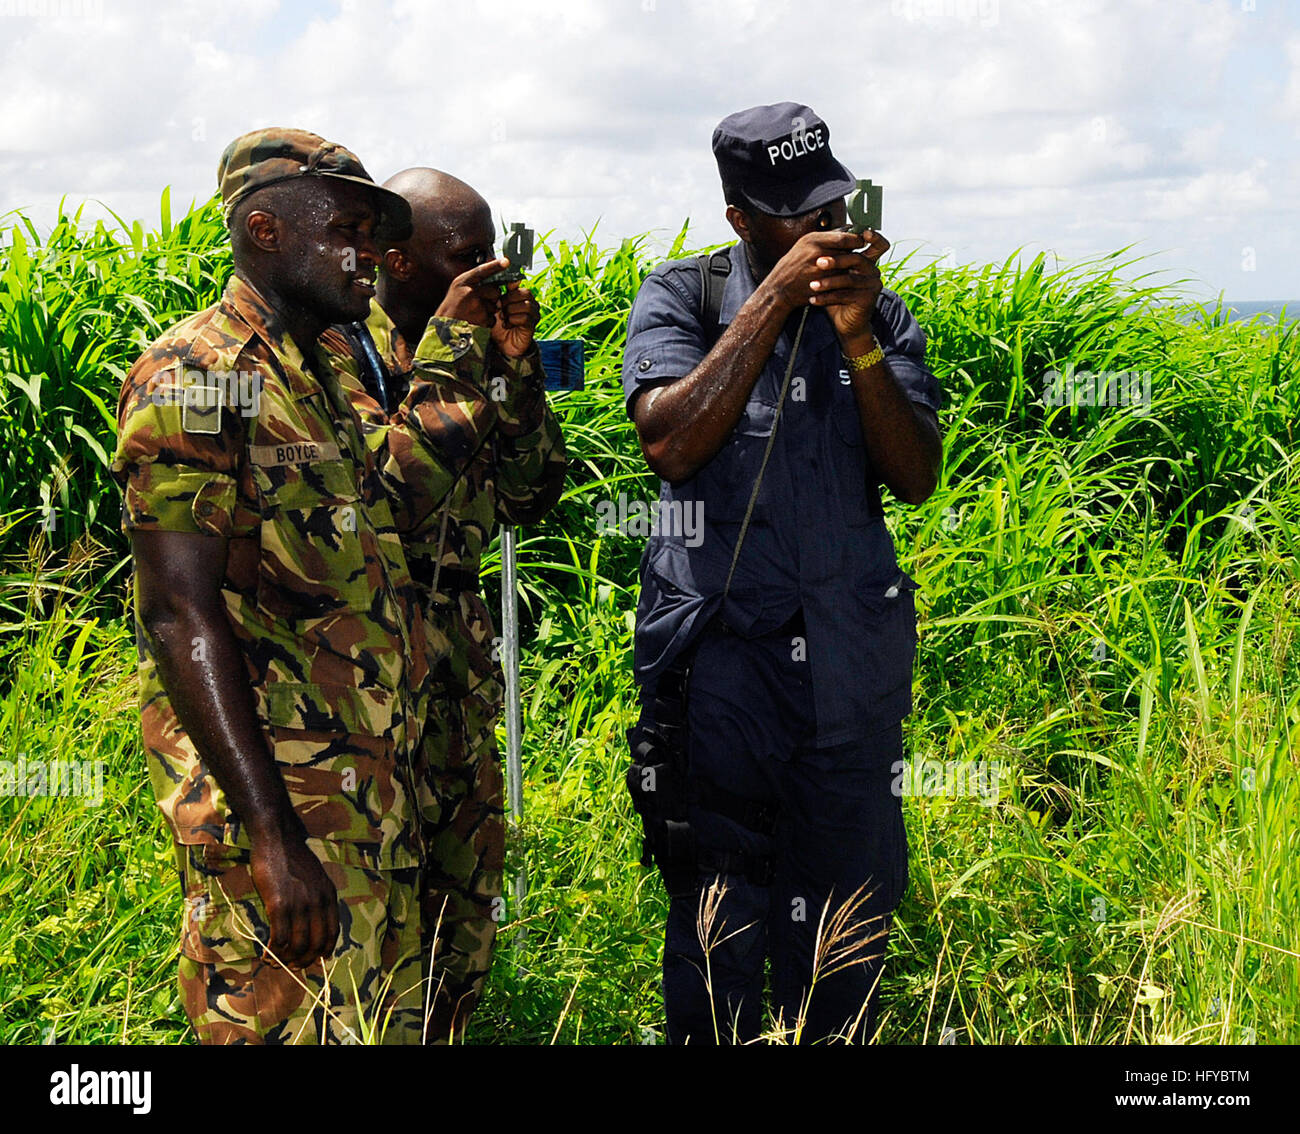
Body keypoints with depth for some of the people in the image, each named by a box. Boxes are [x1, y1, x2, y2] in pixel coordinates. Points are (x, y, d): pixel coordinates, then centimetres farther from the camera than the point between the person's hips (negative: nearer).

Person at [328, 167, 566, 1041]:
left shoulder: (474, 354, 11)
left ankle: (448, 1026, 29)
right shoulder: (336, 352, -9)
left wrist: (516, 365, -2)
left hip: (463, 652, 7)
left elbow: (532, 496, 8)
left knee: (469, 885, 14)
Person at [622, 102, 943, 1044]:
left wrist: (855, 334, -13)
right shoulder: (681, 299, 1)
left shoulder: (882, 316, 8)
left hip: (854, 659, 3)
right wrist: (777, 299, -16)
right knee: (720, 922, 5)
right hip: (719, 656, -3)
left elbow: (916, 478, -1)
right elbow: (671, 444, -15)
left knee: (847, 919, 12)